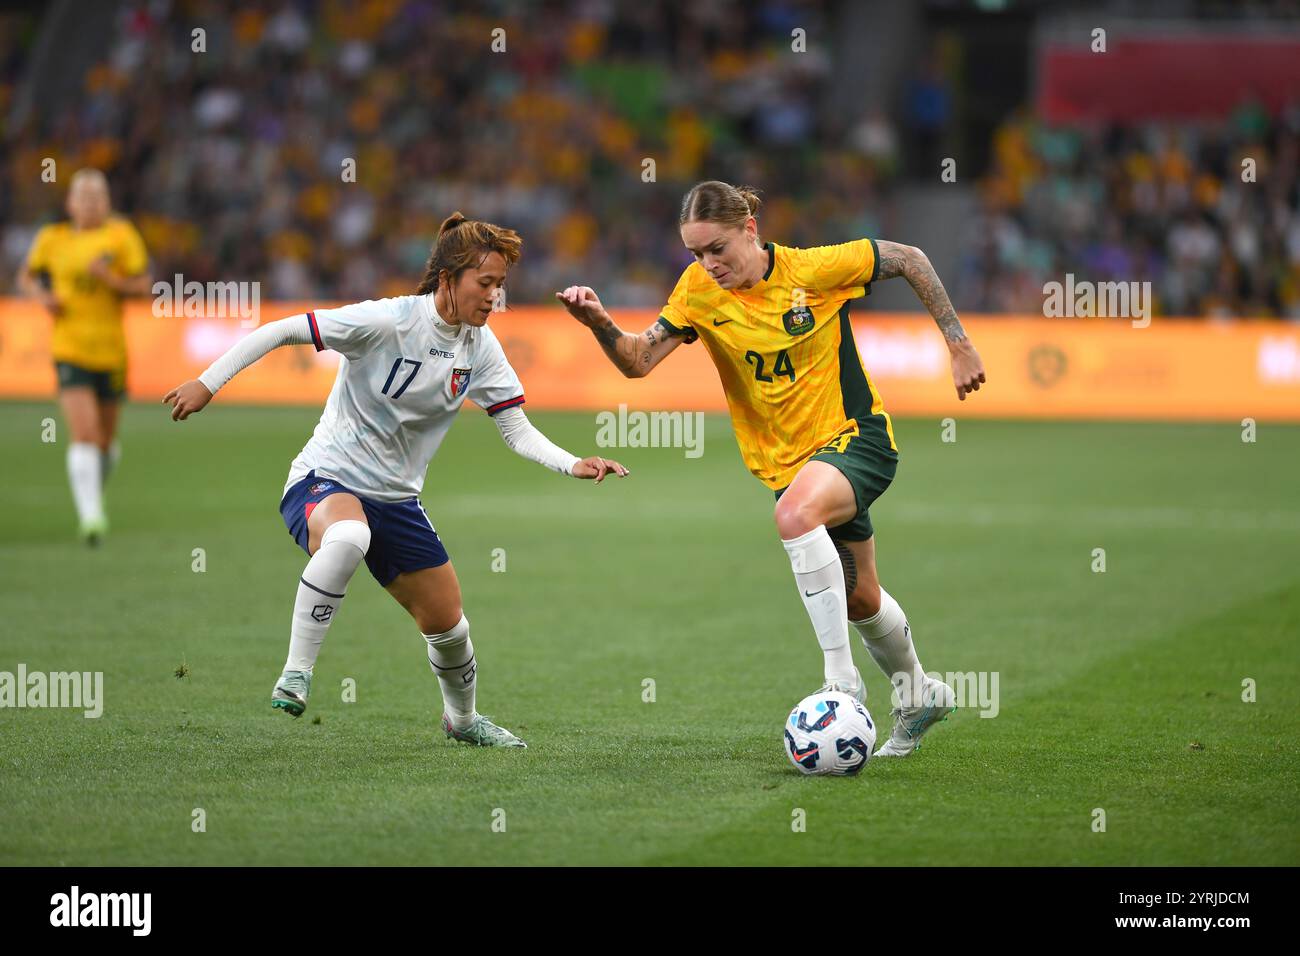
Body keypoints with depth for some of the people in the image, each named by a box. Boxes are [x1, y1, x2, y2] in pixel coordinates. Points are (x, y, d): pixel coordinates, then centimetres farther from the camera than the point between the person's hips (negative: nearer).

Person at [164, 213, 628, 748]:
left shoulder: (480, 346, -1)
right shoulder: (386, 322, -20)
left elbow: (516, 430, 1)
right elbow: (282, 331, -17)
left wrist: (574, 465, -15)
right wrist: (208, 383, -20)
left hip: (396, 498, 6)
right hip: (324, 481, -6)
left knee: (449, 626, 9)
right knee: (348, 537, -42)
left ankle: (461, 718, 40)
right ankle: (295, 675, -32)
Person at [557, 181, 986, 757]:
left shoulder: (814, 270, -18)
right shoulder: (699, 290, -8)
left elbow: (908, 259, -5)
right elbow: (638, 360, -13)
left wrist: (959, 346, -3)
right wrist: (600, 324, -33)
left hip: (855, 435, -5)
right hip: (785, 462, 5)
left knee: (795, 514, -36)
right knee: (858, 598, 15)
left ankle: (842, 681, -31)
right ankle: (919, 694, 43)